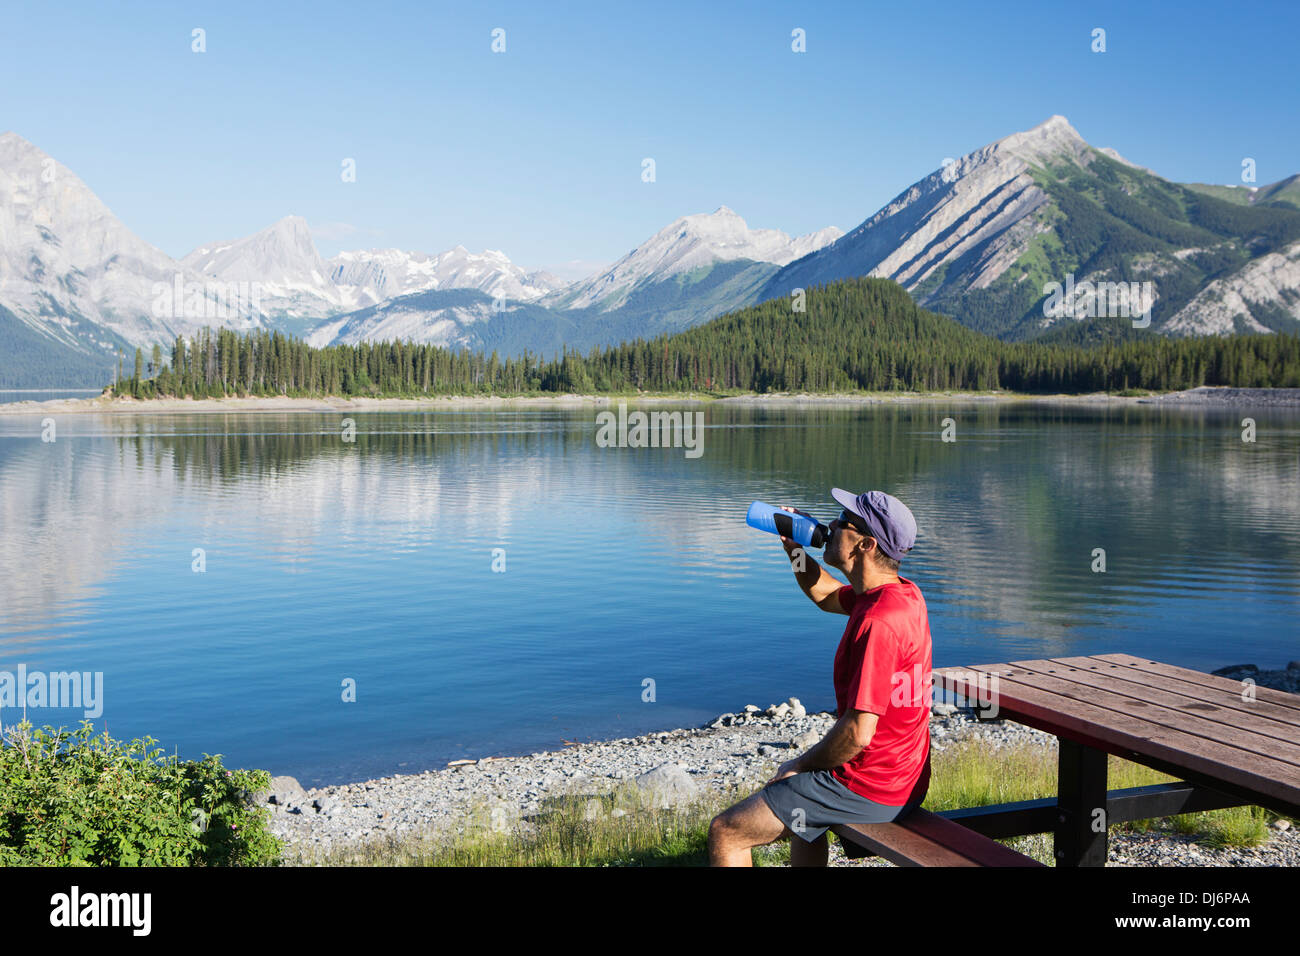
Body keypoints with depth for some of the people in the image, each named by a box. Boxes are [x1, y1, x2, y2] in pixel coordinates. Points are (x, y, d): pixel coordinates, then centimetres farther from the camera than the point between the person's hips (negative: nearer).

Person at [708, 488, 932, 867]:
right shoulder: (905, 593, 2)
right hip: (906, 777, 10)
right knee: (801, 810, 37)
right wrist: (793, 547, 6)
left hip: (869, 790, -10)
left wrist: (799, 766, -12)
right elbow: (829, 596, 22)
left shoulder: (878, 622, -28)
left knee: (725, 833, -4)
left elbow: (858, 732, -29)